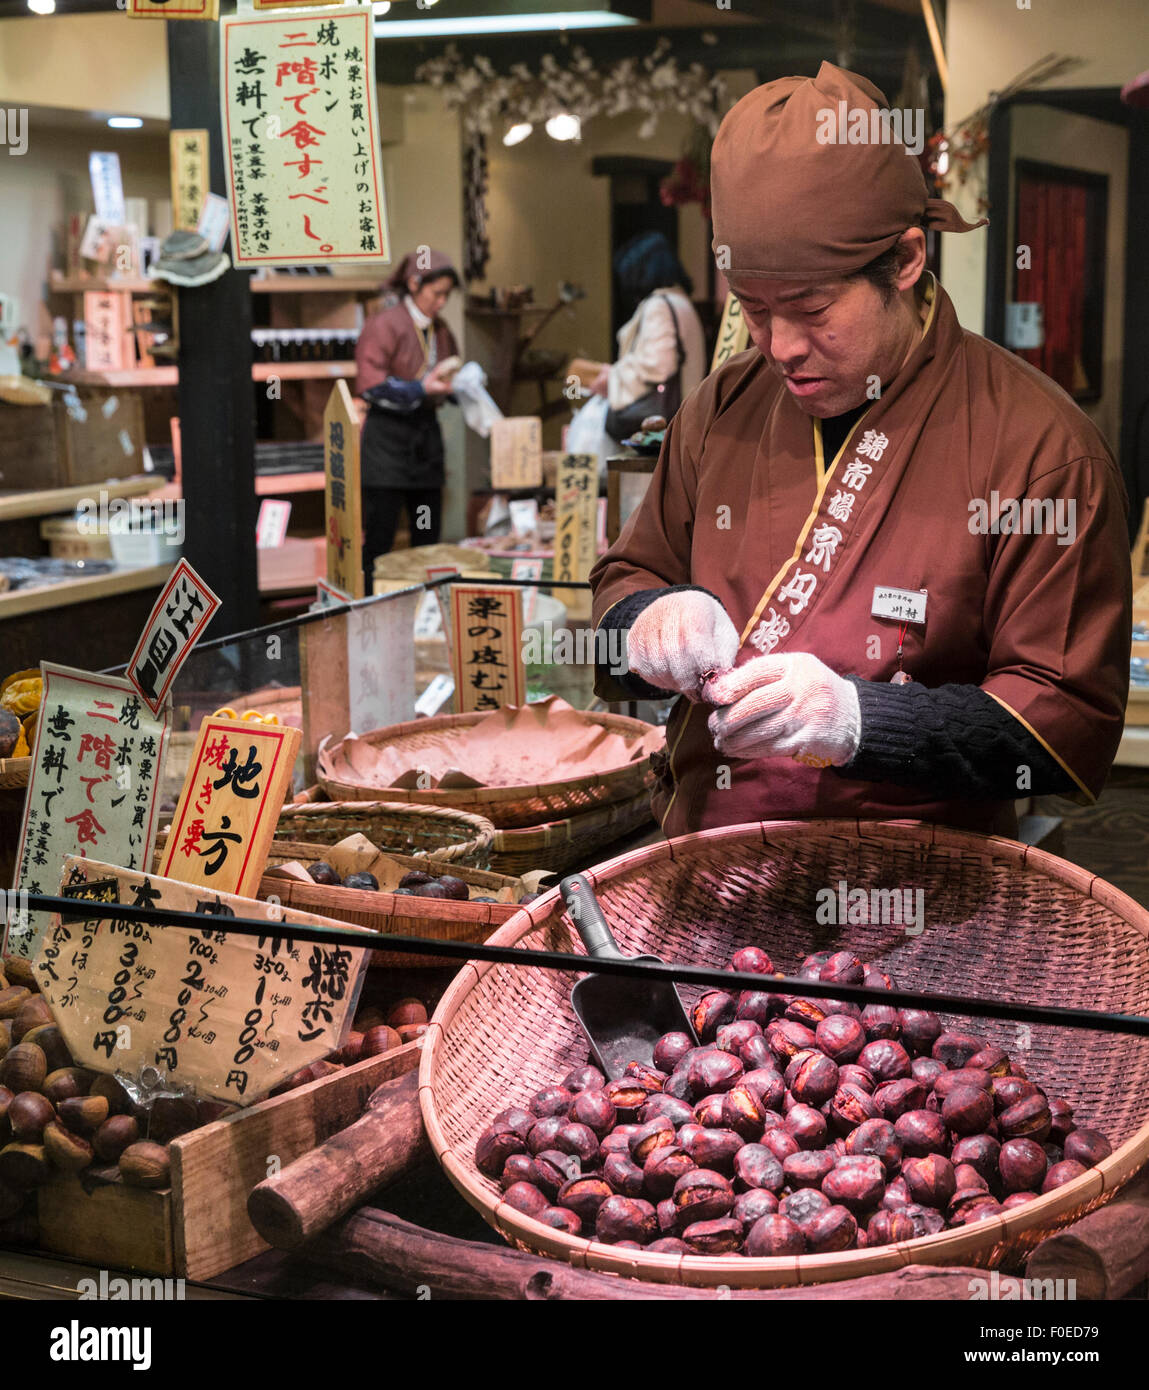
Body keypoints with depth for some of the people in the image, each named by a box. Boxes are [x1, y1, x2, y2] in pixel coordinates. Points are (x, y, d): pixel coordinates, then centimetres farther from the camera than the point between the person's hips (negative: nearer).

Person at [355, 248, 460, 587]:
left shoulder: (440, 330, 15)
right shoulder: (384, 325, -7)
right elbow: (371, 385, -15)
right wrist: (421, 388, -22)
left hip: (425, 434, 7)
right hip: (388, 435, -7)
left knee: (428, 536, 8)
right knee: (378, 537, -8)